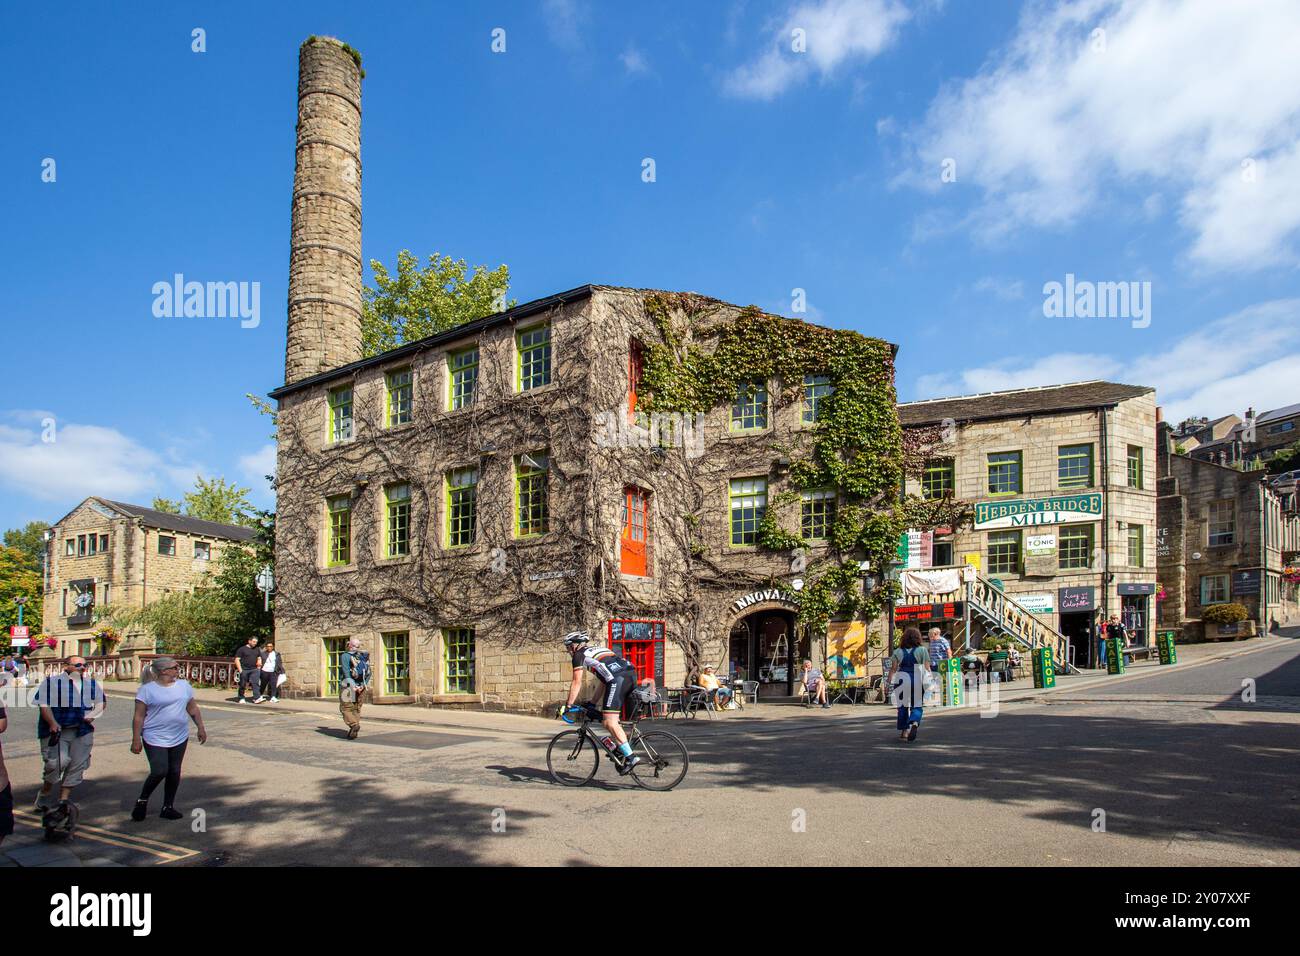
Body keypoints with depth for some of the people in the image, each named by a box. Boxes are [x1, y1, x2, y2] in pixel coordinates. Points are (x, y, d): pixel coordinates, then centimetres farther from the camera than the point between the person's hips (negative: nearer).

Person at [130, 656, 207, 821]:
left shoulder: (184, 685, 8)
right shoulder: (147, 689, -6)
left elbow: (193, 709, 14)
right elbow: (139, 717, -7)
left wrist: (200, 728, 10)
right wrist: (136, 740, -10)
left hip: (180, 739, 5)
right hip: (155, 739, -5)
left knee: (174, 772, 5)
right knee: (159, 772, -12)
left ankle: (168, 807, 18)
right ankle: (142, 800, 13)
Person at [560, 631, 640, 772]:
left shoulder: (579, 655, 13)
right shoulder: (598, 649, 36)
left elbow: (577, 683, 7)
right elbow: (604, 681, 38)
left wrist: (568, 705, 13)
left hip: (617, 679, -9)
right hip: (631, 673, 9)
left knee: (609, 722, -7)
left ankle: (630, 757, -14)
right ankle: (620, 749, 20)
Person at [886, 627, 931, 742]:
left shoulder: (898, 651, 4)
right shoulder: (922, 650, 1)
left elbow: (893, 668, 1)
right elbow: (927, 668, -3)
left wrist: (889, 680, 8)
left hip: (902, 680, 1)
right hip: (918, 681, -1)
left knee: (903, 706, 14)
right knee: (917, 706, 7)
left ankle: (903, 731, 17)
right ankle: (914, 723, -23)